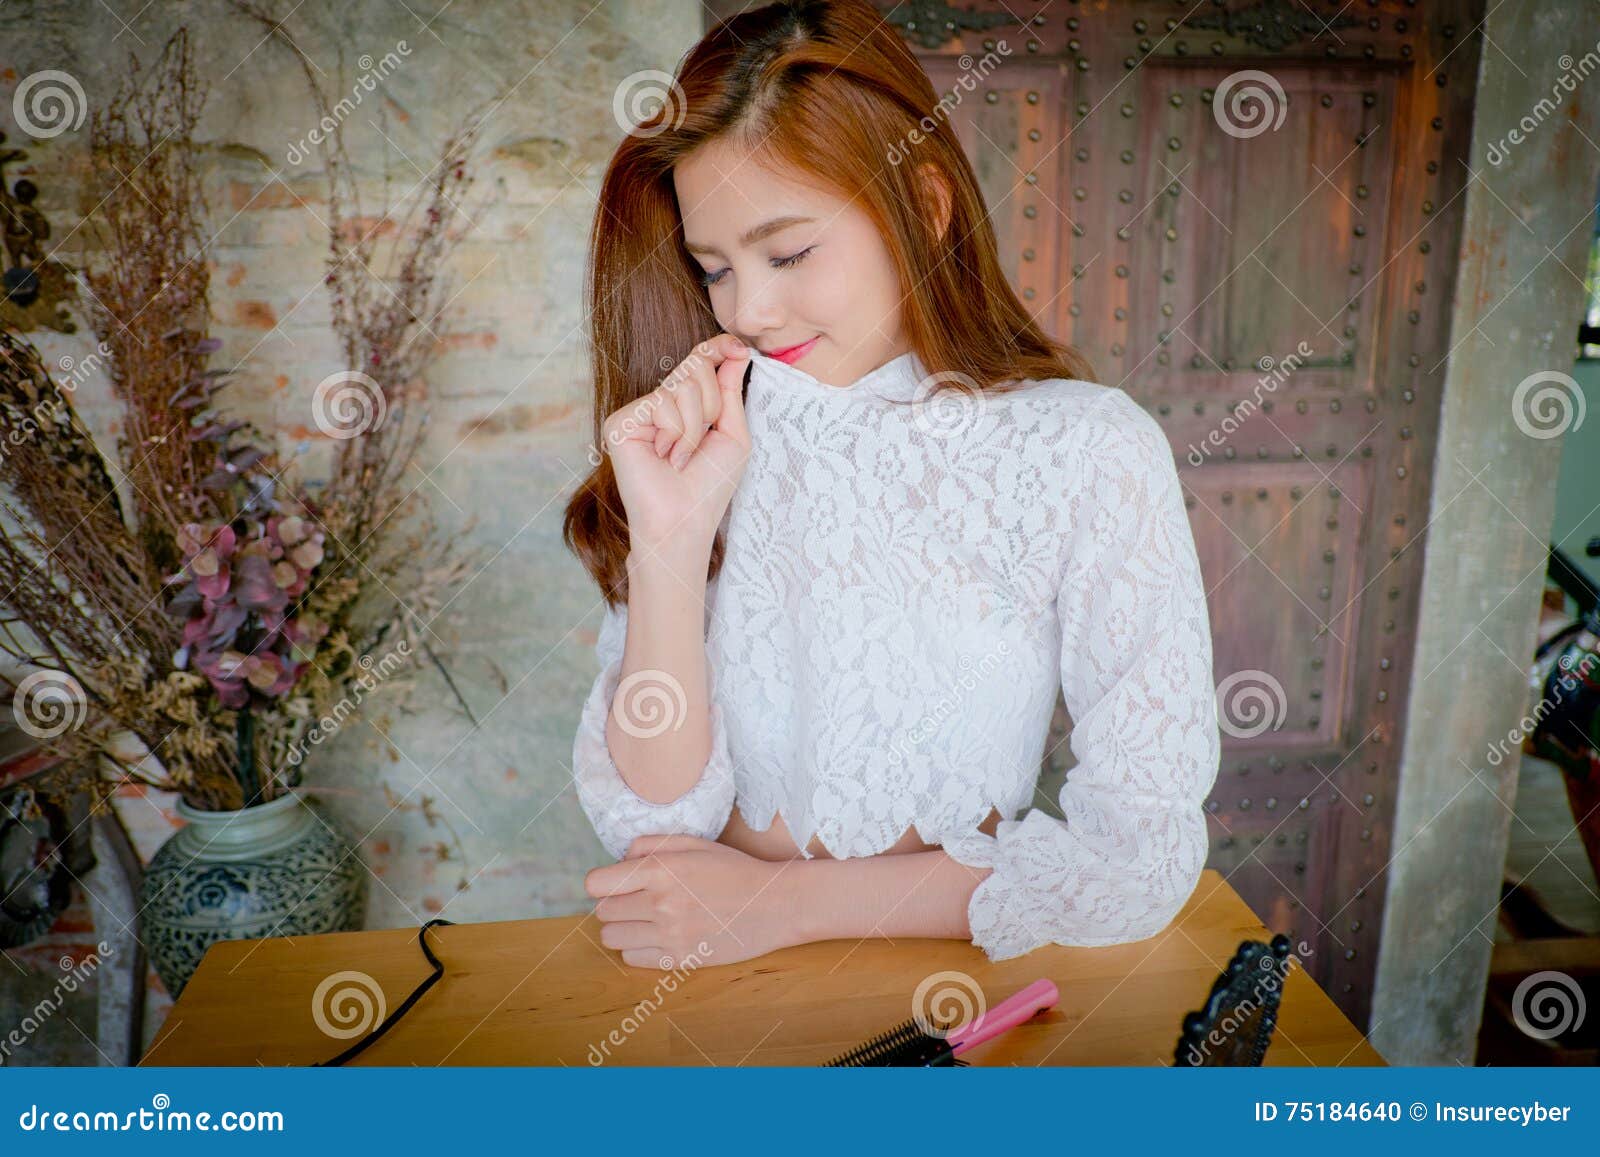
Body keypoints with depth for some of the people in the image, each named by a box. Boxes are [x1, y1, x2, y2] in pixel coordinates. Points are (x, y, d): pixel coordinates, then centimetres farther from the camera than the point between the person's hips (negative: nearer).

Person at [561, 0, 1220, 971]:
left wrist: (784, 903, -12)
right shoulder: (710, 446, -2)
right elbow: (652, 826, -6)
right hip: (723, 996, 1)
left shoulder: (1089, 453, -9)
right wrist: (670, 545, -18)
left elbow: (1144, 855, -11)